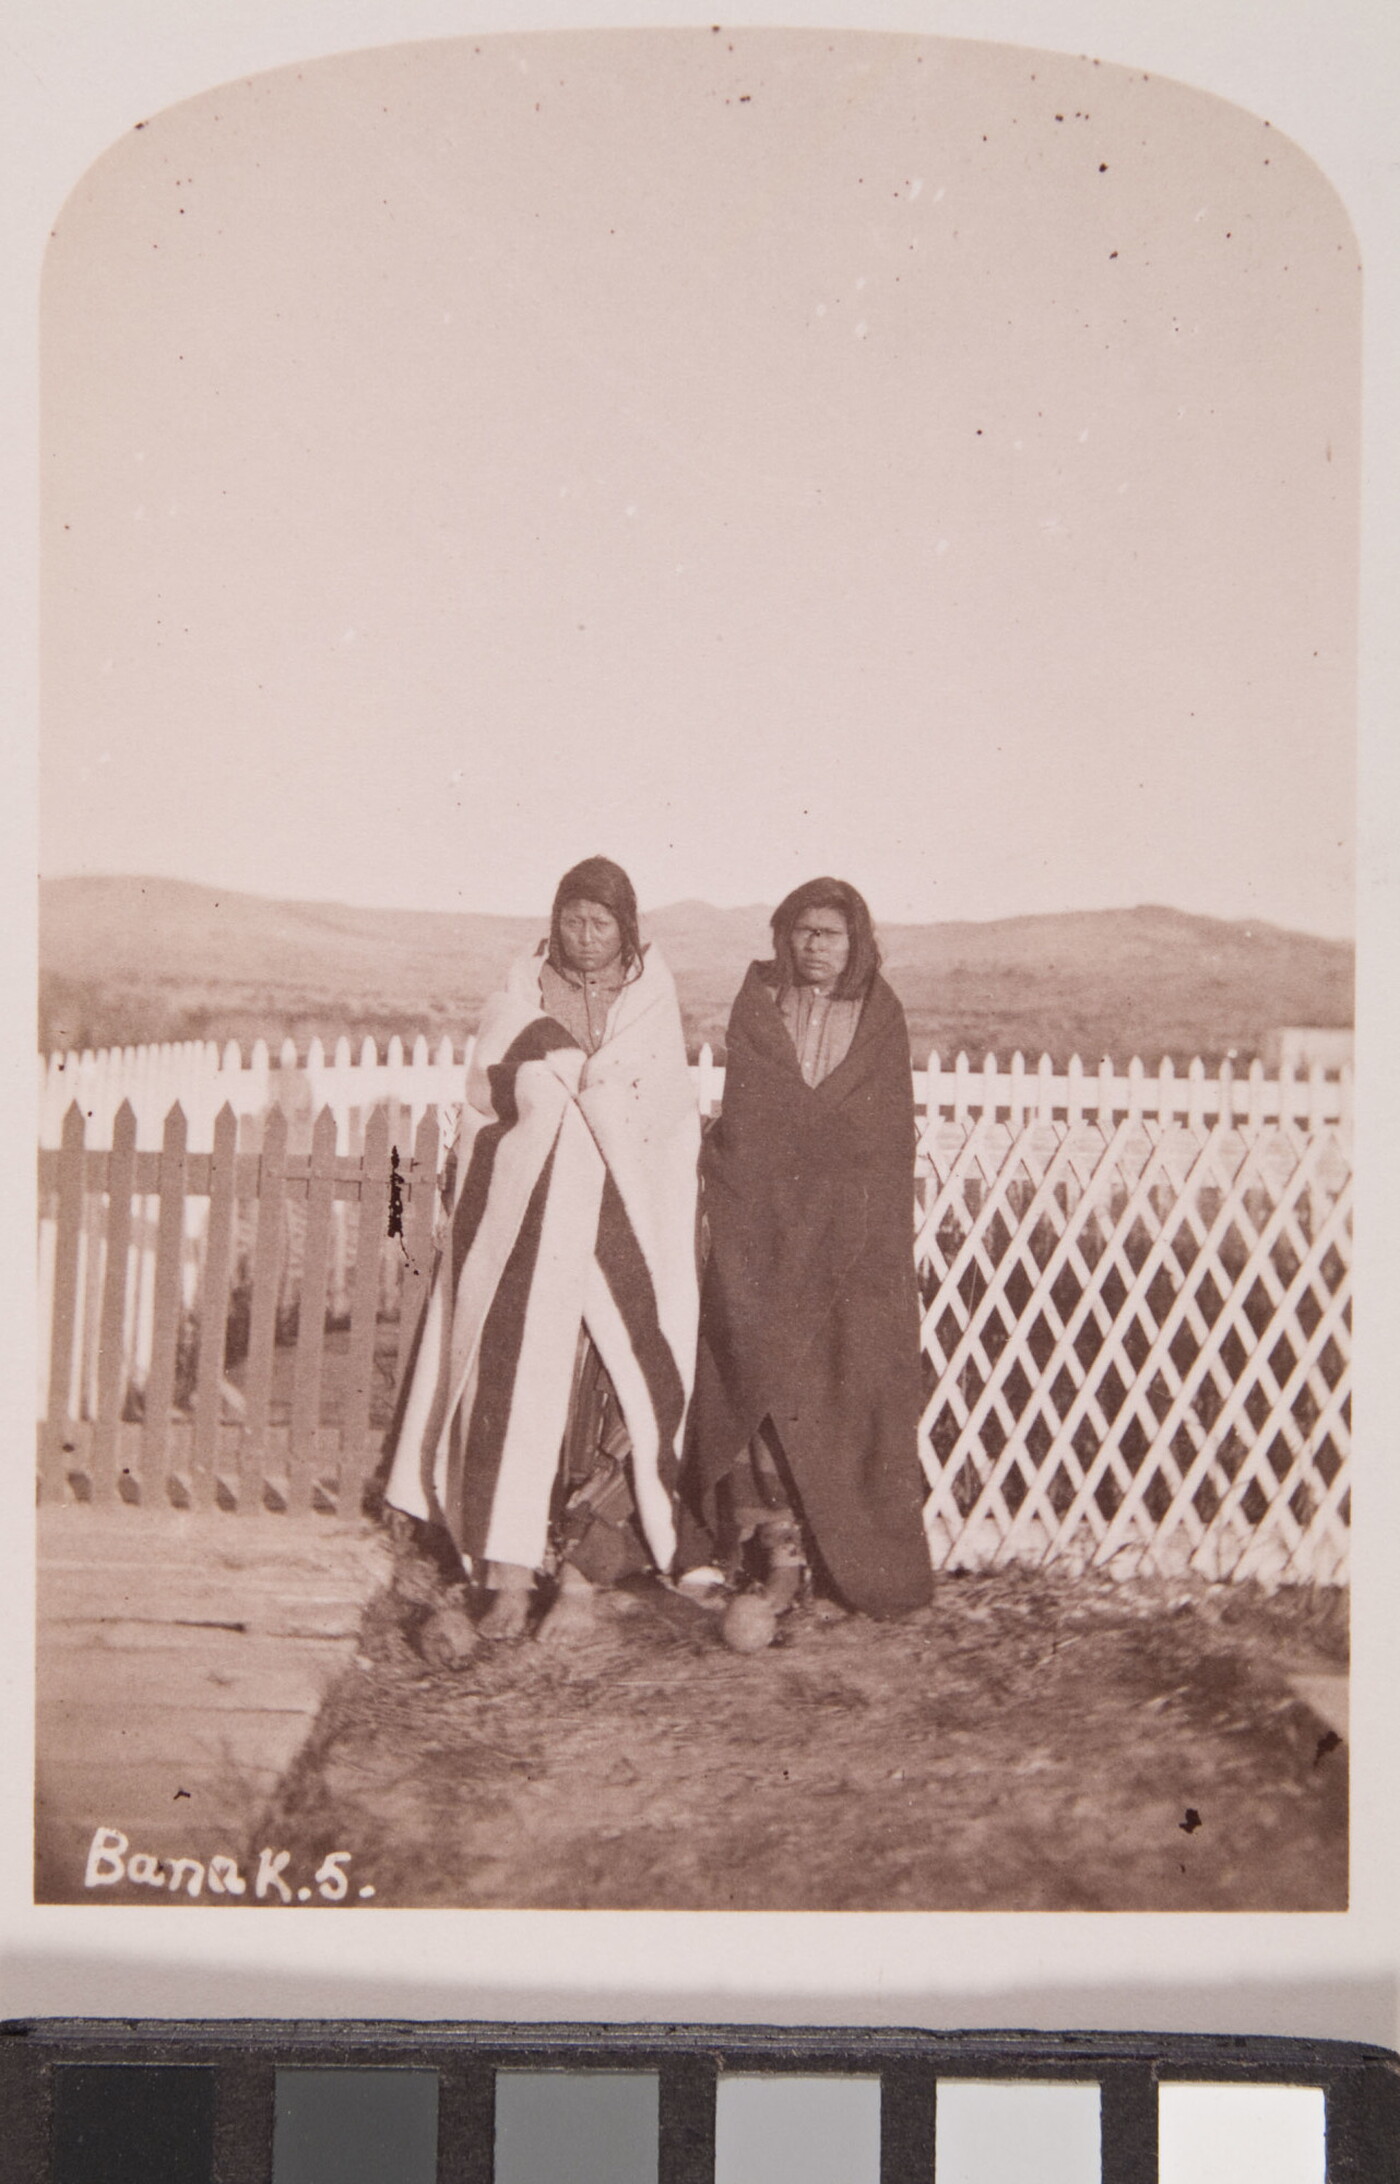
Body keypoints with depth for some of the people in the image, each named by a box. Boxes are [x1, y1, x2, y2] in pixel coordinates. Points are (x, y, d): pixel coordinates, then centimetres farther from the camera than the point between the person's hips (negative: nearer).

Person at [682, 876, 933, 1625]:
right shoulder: (756, 1007, 8)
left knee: (848, 1388, -3)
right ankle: (781, 1549, -1)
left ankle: (857, 1558, 4)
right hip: (764, 1227, 0)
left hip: (854, 1231, 0)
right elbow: (747, 1121, 4)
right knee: (767, 1379, -7)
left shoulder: (880, 1017, 9)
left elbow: (889, 1136, 5)